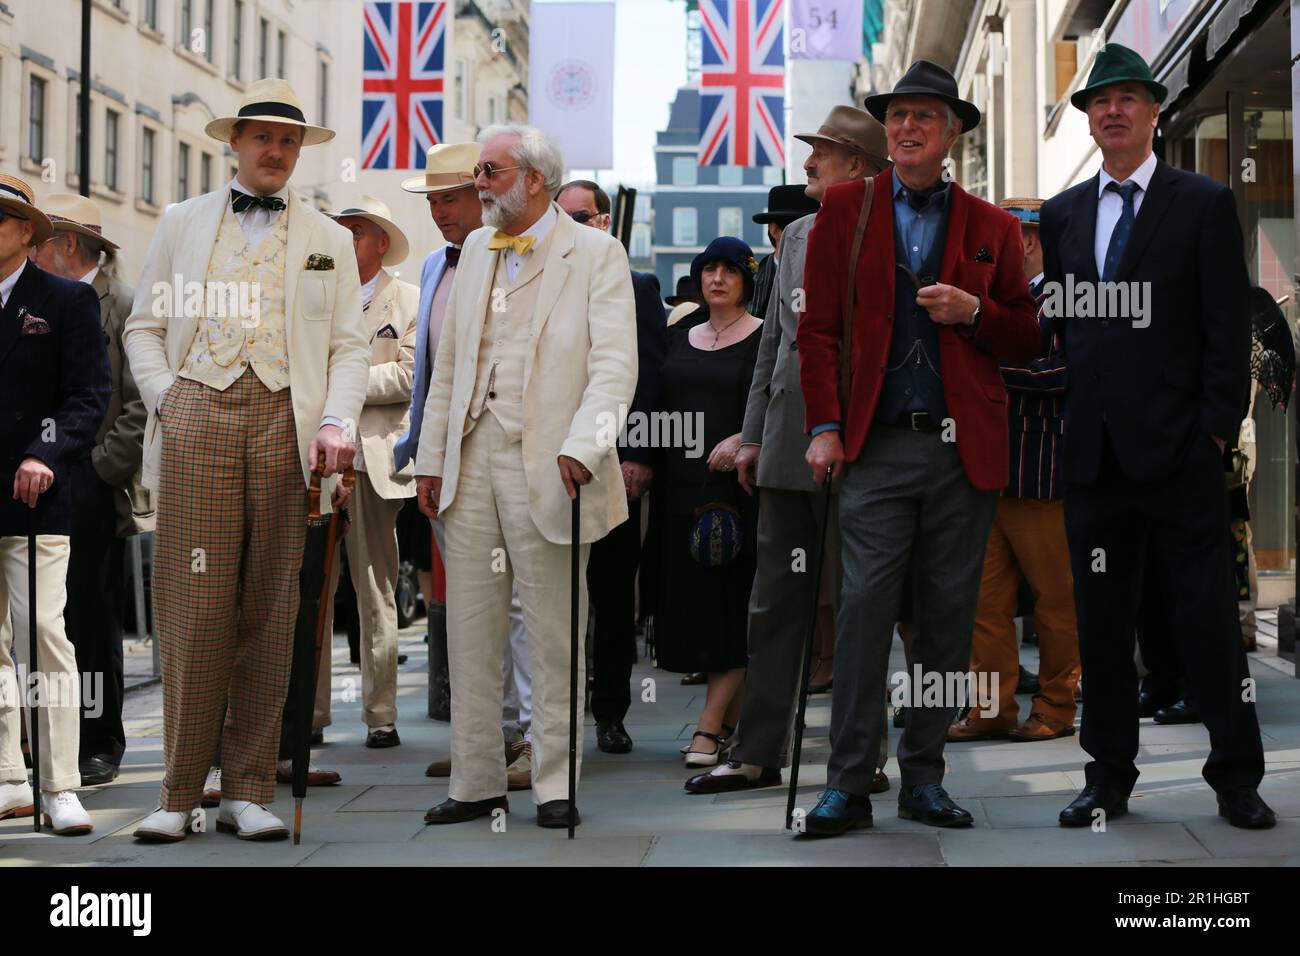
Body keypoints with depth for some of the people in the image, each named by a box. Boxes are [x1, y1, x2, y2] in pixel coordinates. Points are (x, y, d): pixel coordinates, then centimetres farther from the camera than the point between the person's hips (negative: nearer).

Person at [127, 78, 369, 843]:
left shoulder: (329, 239, 16)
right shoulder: (183, 223, 16)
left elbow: (351, 345, 10)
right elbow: (145, 328, 15)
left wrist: (336, 421, -6)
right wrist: (166, 399, -1)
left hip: (284, 423, 1)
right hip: (197, 415, -1)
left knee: (269, 609, 1)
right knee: (195, 604, -5)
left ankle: (250, 791, 7)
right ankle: (181, 791, 1)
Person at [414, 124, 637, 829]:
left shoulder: (595, 253, -1)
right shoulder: (475, 250, 18)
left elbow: (615, 366, -11)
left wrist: (583, 447, -24)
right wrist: (430, 457, 14)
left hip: (545, 467, -6)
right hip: (472, 461, 6)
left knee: (554, 636, 2)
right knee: (469, 631, 8)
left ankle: (555, 785, 11)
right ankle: (476, 783, 17)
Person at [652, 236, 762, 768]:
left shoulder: (764, 339, 1)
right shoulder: (682, 342, 19)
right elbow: (661, 408, 20)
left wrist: (743, 439, -22)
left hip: (735, 483, -6)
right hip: (681, 485, 6)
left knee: (732, 605, -7)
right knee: (689, 599, 3)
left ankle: (710, 726, -8)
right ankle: (734, 716, 13)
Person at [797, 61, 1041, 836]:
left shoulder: (994, 226, 11)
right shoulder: (845, 209, 8)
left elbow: (1027, 340, 11)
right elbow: (819, 329, 5)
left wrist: (974, 311, -8)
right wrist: (825, 427, -4)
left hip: (966, 451, 2)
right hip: (879, 446, -1)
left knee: (949, 618, 5)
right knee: (864, 609, -8)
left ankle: (924, 778, 14)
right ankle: (849, 785, -3)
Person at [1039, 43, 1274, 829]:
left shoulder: (1204, 204, 1)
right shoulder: (1063, 215, 14)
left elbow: (1229, 327, -2)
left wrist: (1217, 429, -9)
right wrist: (1070, 414, 6)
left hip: (1177, 448, -4)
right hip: (1095, 452, 4)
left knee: (1207, 618, -1)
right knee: (1102, 622, 8)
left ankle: (1238, 778, 10)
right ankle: (1109, 778, 17)